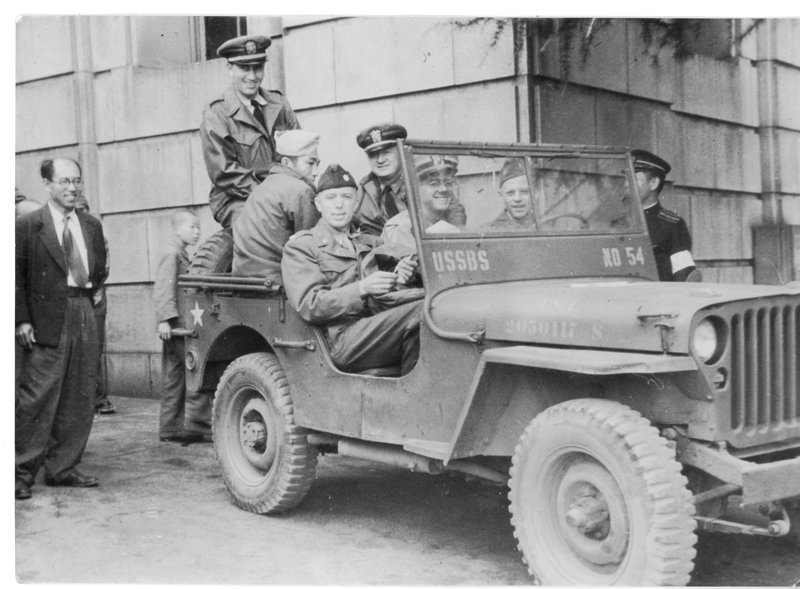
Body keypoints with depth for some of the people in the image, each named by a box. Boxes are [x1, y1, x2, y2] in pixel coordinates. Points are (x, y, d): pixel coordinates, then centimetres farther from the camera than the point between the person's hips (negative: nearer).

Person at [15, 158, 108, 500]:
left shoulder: (91, 226, 15)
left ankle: (63, 468, 17)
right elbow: (16, 277, -3)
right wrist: (22, 320, -10)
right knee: (38, 397, -5)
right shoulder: (29, 226, 0)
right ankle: (23, 471, 5)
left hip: (84, 318, 5)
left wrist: (89, 286, 6)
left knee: (78, 400, 7)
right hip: (46, 321, -5)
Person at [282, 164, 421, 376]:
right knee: (421, 310, -27)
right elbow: (309, 306, -6)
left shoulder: (370, 243, 26)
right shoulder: (299, 247, 6)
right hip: (339, 341, -6)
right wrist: (361, 289, -17)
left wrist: (396, 278, -3)